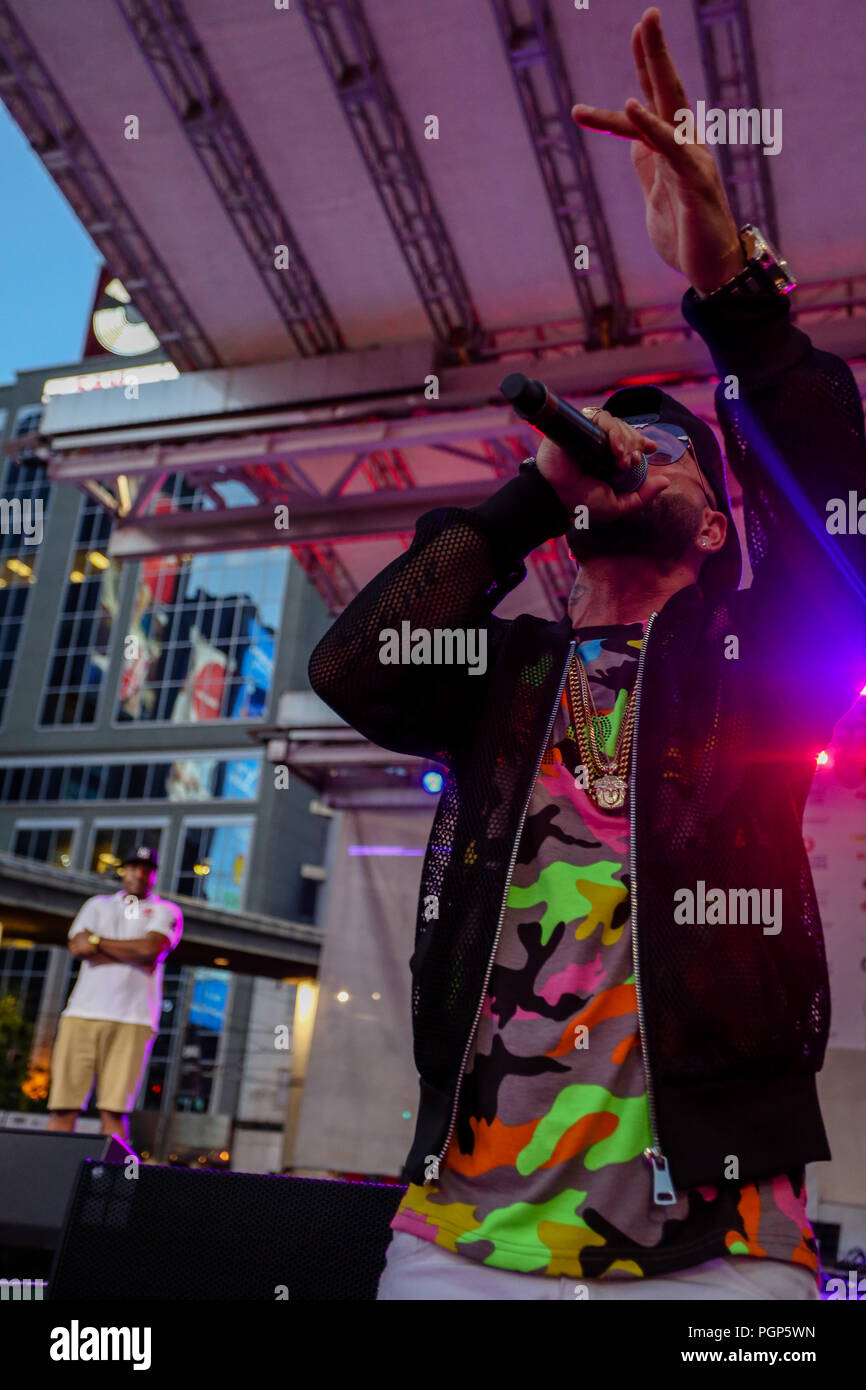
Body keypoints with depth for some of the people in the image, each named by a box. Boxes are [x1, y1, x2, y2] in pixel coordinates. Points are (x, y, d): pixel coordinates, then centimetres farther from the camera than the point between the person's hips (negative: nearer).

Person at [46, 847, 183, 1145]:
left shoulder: (165, 911, 15)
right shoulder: (98, 904, 22)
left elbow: (151, 948, -6)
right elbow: (77, 947, 4)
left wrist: (98, 942, 3)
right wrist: (133, 956, -3)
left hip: (132, 1020, -2)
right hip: (82, 1013, 2)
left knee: (114, 1109, -8)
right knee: (63, 1105, -5)